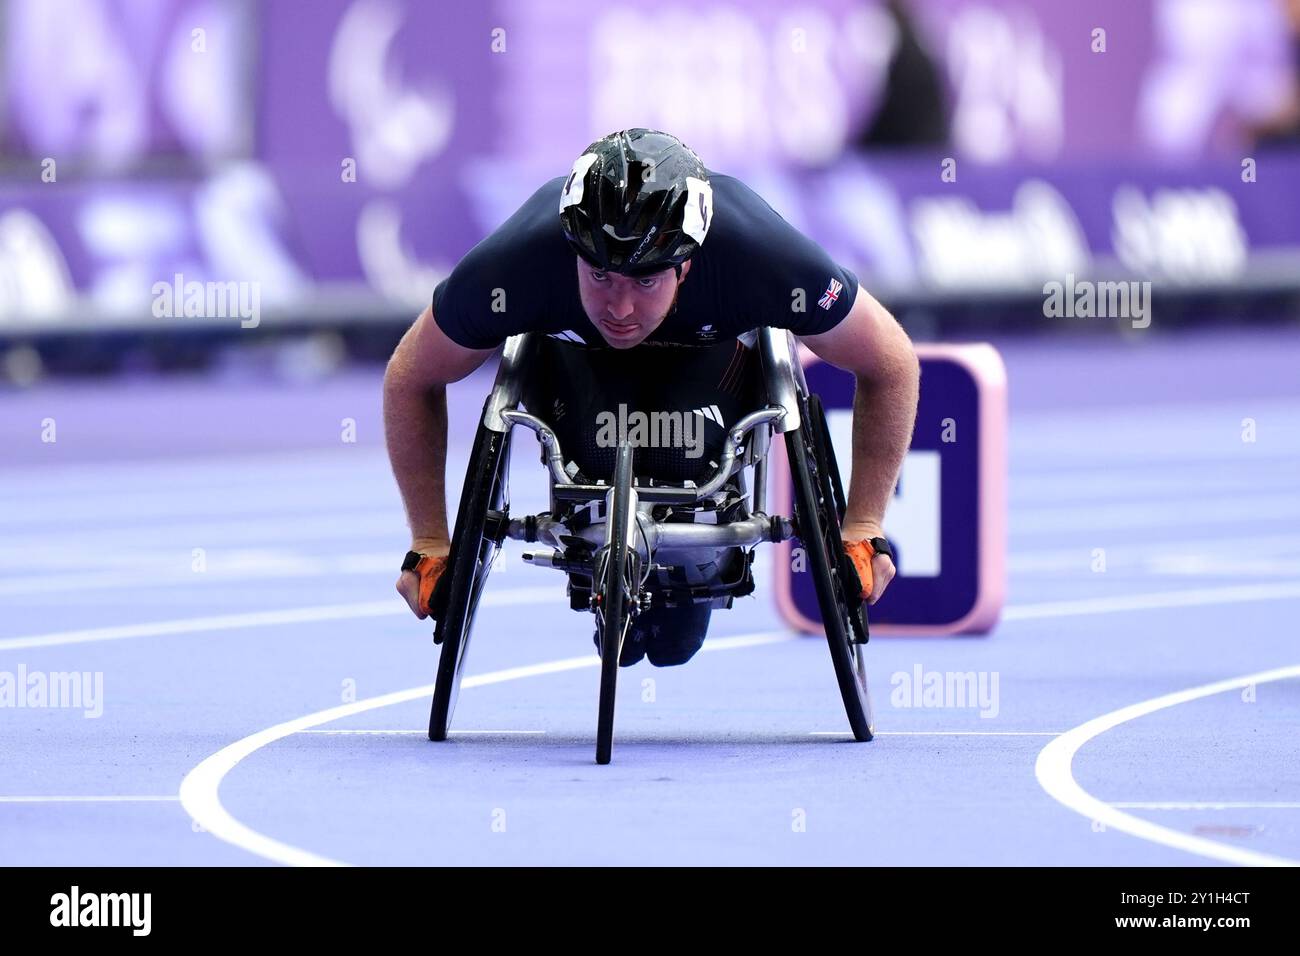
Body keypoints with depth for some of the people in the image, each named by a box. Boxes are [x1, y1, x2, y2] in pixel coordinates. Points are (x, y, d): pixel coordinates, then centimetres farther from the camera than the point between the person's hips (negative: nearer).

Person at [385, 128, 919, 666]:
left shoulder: (767, 258, -40)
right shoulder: (515, 263, -40)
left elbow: (891, 365, -23)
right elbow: (412, 380, -20)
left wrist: (864, 531, -22)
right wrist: (429, 544, -17)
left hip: (711, 349, -1)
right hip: (575, 352, 1)